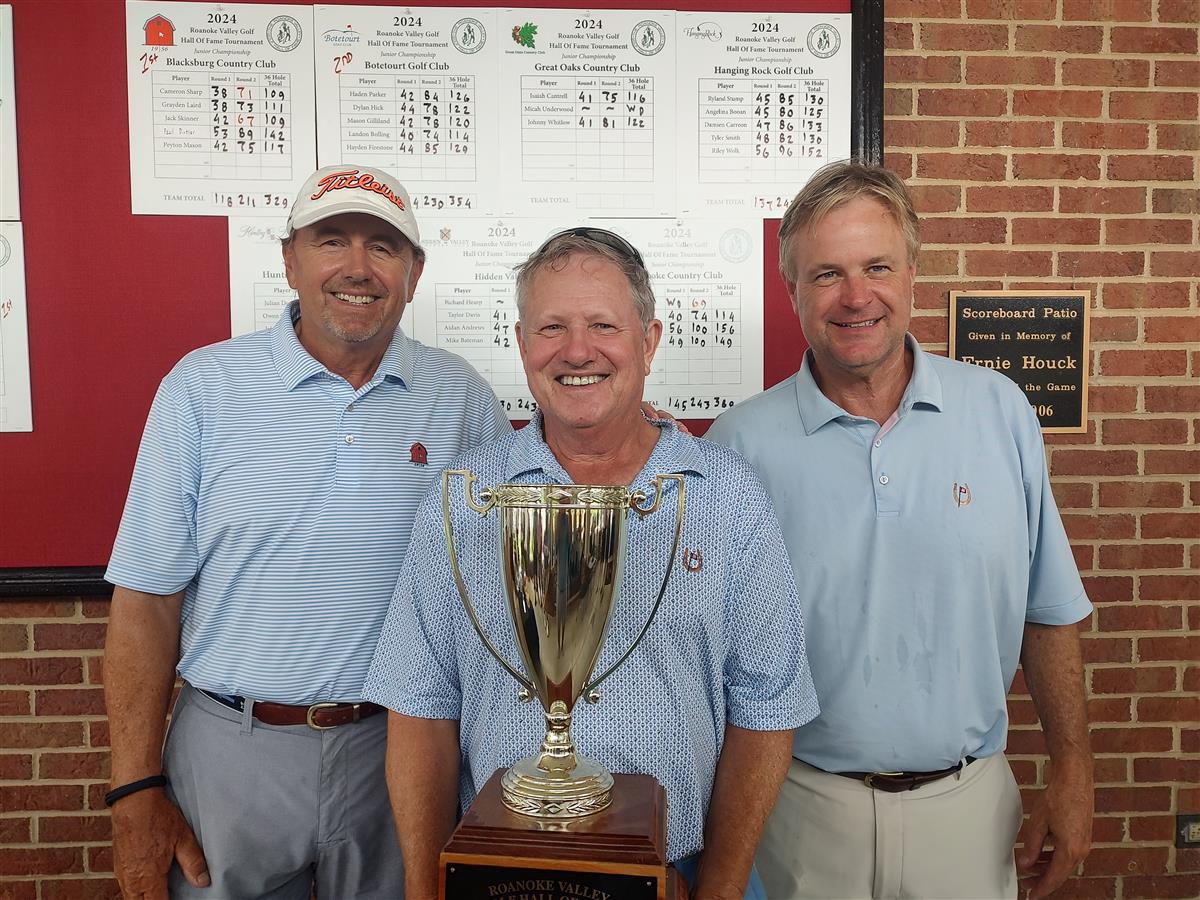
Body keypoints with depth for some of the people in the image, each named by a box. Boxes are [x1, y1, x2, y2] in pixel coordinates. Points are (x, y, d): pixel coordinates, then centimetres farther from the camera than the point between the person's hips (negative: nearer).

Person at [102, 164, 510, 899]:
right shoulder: (203, 386, -5)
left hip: (396, 750, 1)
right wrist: (137, 791, -5)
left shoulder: (462, 398, -2)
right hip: (232, 750, 0)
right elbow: (149, 596, -4)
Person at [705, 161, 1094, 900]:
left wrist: (1073, 775, 4)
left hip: (968, 806, 2)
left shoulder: (1001, 411, -4)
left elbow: (1049, 611, 3)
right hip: (801, 807, -1)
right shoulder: (741, 443, -11)